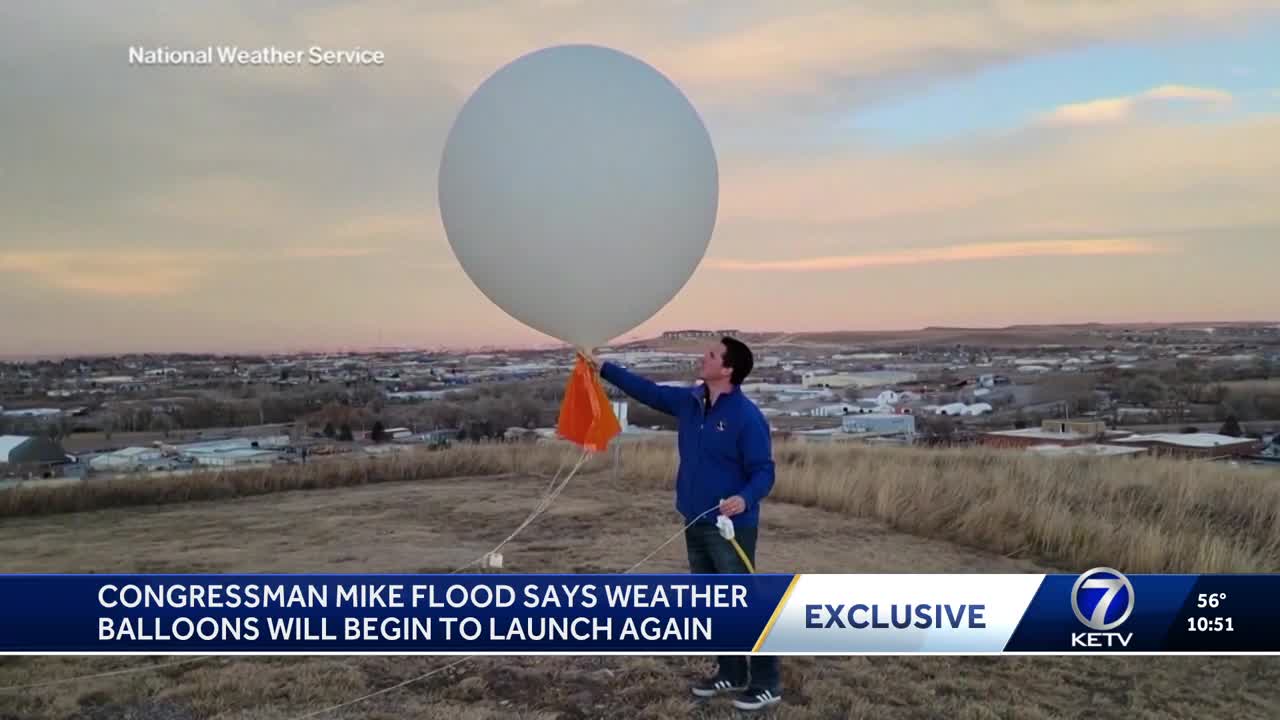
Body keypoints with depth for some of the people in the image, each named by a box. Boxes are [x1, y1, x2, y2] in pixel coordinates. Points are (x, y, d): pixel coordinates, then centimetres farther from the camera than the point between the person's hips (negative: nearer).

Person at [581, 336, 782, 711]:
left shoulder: (747, 416, -18)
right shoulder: (689, 401, 4)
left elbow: (764, 471, -17)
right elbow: (648, 390, 15)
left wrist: (745, 499, -37)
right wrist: (602, 367, 14)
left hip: (732, 526, -8)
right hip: (696, 523, 8)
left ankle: (767, 683, 12)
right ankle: (731, 674, 30)